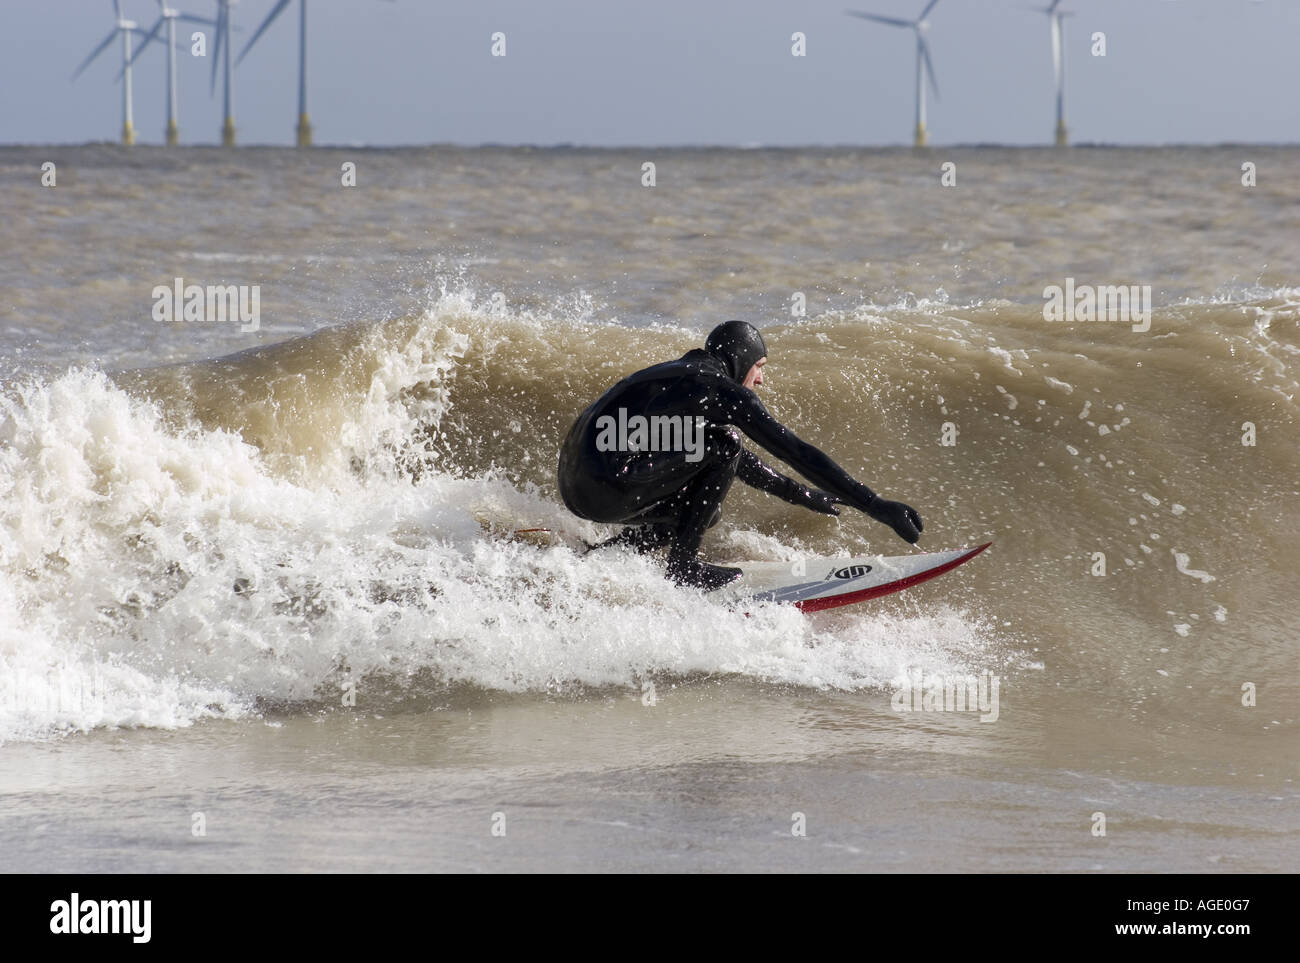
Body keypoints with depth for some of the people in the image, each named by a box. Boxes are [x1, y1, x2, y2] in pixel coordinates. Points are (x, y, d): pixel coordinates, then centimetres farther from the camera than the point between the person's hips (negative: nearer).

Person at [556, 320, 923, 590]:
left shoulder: (682, 376, 25)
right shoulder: (723, 389, -4)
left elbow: (727, 459, 39)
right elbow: (794, 451, -8)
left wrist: (798, 493, 43)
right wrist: (875, 505, -8)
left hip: (574, 485, 10)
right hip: (605, 487, -10)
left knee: (704, 511, 22)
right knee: (722, 444, -4)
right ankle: (682, 566, -2)